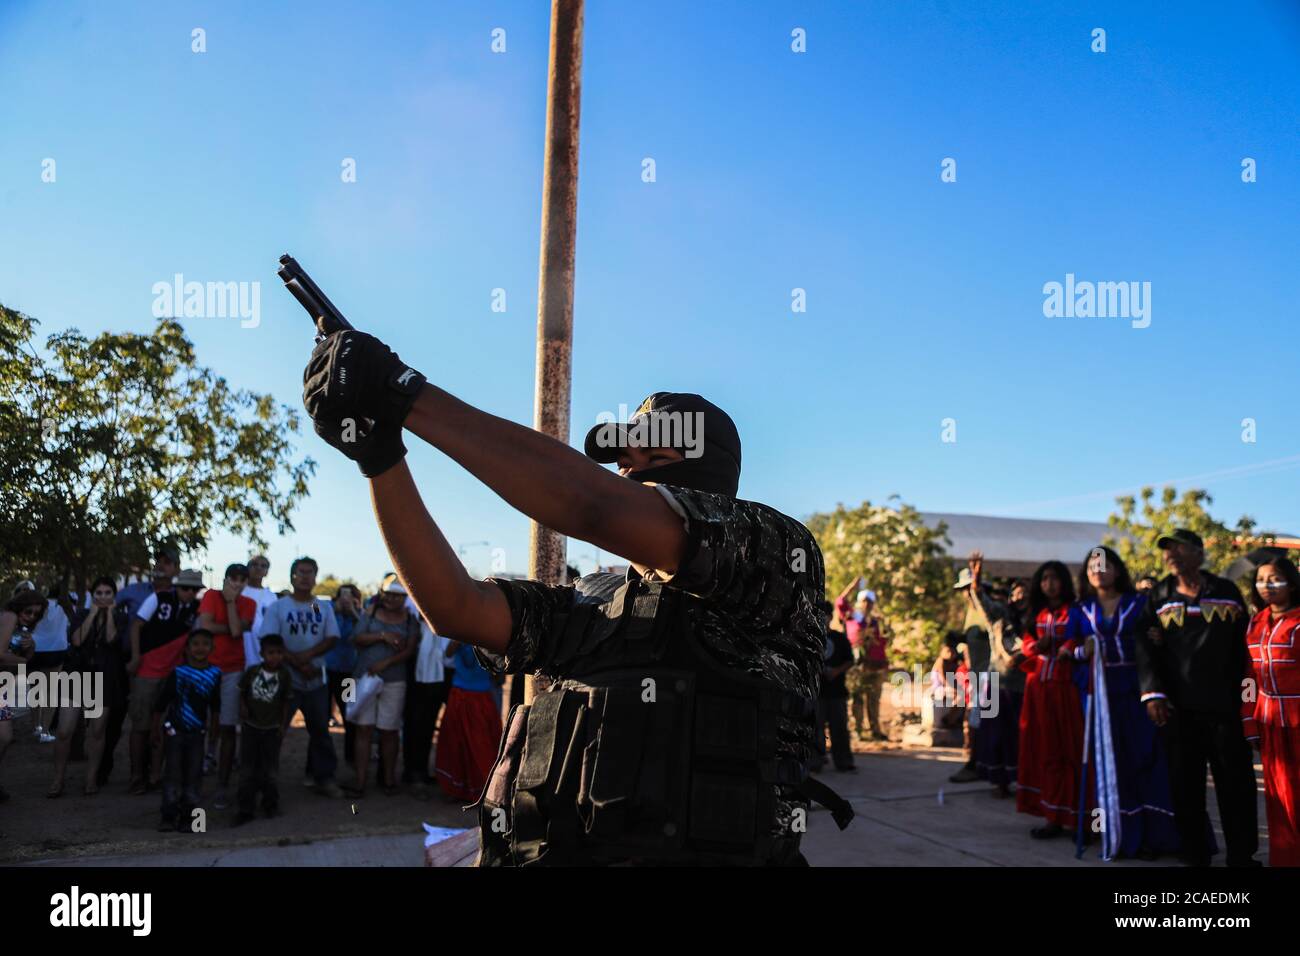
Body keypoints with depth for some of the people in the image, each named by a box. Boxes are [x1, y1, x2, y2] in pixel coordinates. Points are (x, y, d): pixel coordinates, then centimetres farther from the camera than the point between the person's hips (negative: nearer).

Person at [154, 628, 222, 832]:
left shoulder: (214, 674, 1)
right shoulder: (178, 672, -9)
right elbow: (161, 701, -3)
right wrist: (157, 725, 0)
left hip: (197, 732, 3)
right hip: (174, 730, -3)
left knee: (193, 774, 3)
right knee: (172, 772, -1)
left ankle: (187, 817, 11)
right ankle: (169, 816, 6)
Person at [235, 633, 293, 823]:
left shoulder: (284, 675, -7)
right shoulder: (252, 671, -6)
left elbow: (286, 701, 0)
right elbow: (242, 692, 6)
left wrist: (283, 725, -3)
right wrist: (242, 707, -12)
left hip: (272, 728, -1)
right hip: (251, 725, 1)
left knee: (270, 768, 9)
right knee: (247, 768, 4)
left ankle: (270, 804, 26)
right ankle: (246, 809, 11)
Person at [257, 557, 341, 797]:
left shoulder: (324, 608, 8)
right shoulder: (278, 607, -1)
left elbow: (332, 638, 1)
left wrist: (309, 655, -17)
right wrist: (298, 664, -16)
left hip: (316, 680, 3)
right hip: (285, 679, -3)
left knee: (320, 729, 9)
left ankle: (323, 777, 19)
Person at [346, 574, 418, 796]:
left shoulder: (410, 619, 3)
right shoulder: (372, 612, 6)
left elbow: (409, 650, -5)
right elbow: (357, 638, -3)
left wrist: (385, 663, -16)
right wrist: (383, 635, -15)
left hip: (394, 681, -1)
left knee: (389, 731, 5)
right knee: (363, 729, 1)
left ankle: (388, 778, 18)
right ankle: (360, 781, 5)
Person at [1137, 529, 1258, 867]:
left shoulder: (1227, 592, 7)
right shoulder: (1158, 597, 6)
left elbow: (1243, 645, 8)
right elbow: (1146, 648, -1)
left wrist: (1246, 693, 2)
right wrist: (1153, 693, -12)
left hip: (1224, 704, 0)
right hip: (1179, 706, 0)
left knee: (1236, 783, 4)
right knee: (1185, 785, 6)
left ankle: (1242, 856, 18)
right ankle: (1195, 855, 18)